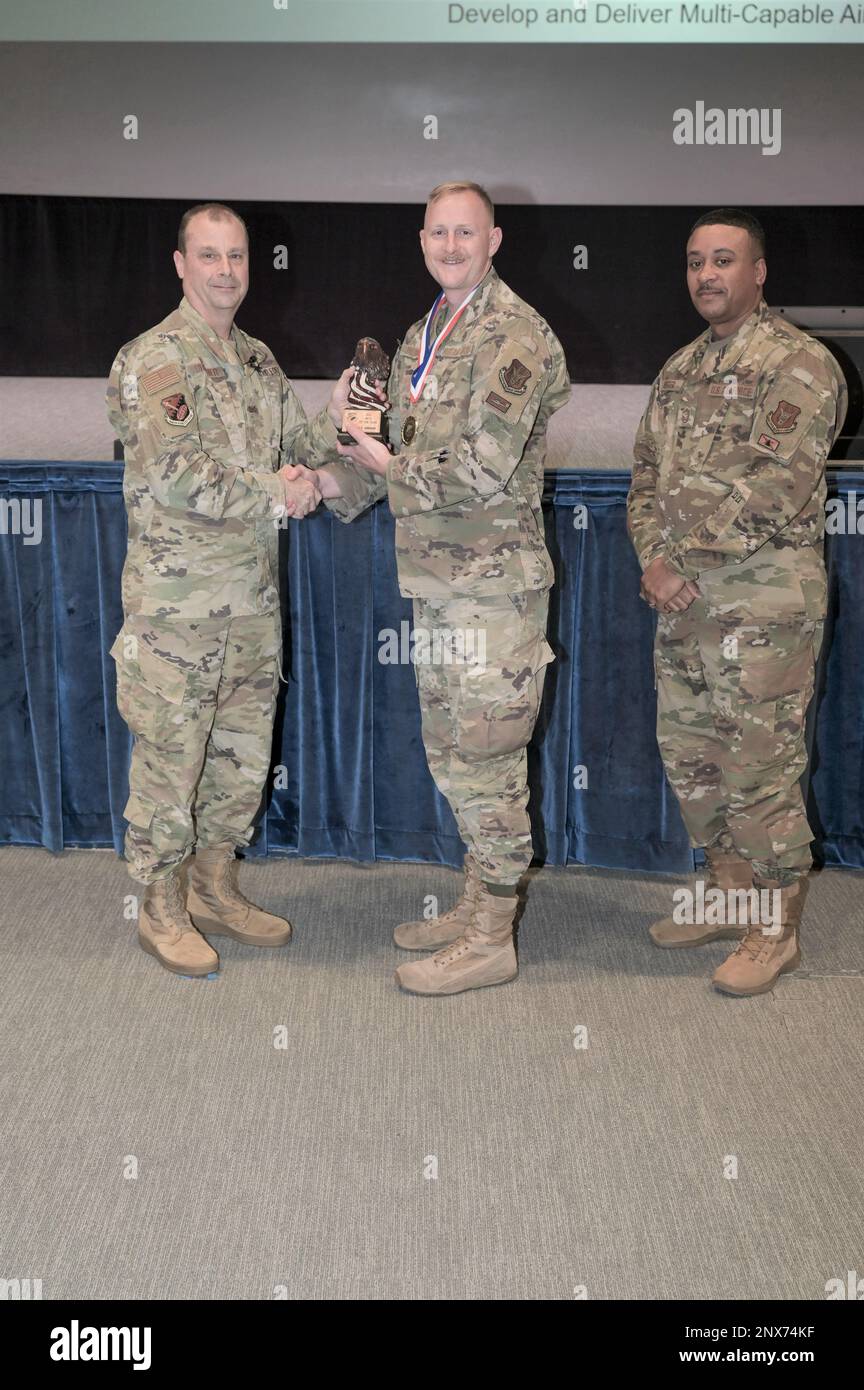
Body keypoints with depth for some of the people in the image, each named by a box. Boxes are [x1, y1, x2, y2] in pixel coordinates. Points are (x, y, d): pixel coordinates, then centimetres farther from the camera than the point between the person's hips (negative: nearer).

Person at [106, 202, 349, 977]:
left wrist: (335, 421, -2)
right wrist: (274, 496, -15)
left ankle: (216, 890, 30)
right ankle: (163, 908, 17)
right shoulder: (154, 359, -10)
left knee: (243, 750, 14)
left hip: (254, 595, 7)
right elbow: (175, 473, -21)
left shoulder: (259, 360, 13)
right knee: (171, 753, 2)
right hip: (178, 600, -7)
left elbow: (295, 447, 17)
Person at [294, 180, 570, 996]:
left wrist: (390, 463, -8)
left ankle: (489, 942, 9)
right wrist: (331, 480, 9)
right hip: (433, 579, 9)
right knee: (450, 754, 16)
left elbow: (483, 471, -21)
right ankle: (478, 905, 31)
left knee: (486, 759, -2)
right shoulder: (421, 338, 16)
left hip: (492, 583, -9)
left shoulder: (514, 334, -12)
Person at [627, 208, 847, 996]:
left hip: (764, 598, -8)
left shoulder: (800, 364, -8)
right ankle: (732, 897, 31)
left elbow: (775, 488, -18)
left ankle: (777, 931, 13)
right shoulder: (680, 371, 15)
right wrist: (655, 563, -4)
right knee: (689, 753, 14)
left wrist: (685, 560, -14)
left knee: (761, 766, -2)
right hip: (683, 600, 8)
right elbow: (646, 477, 13)